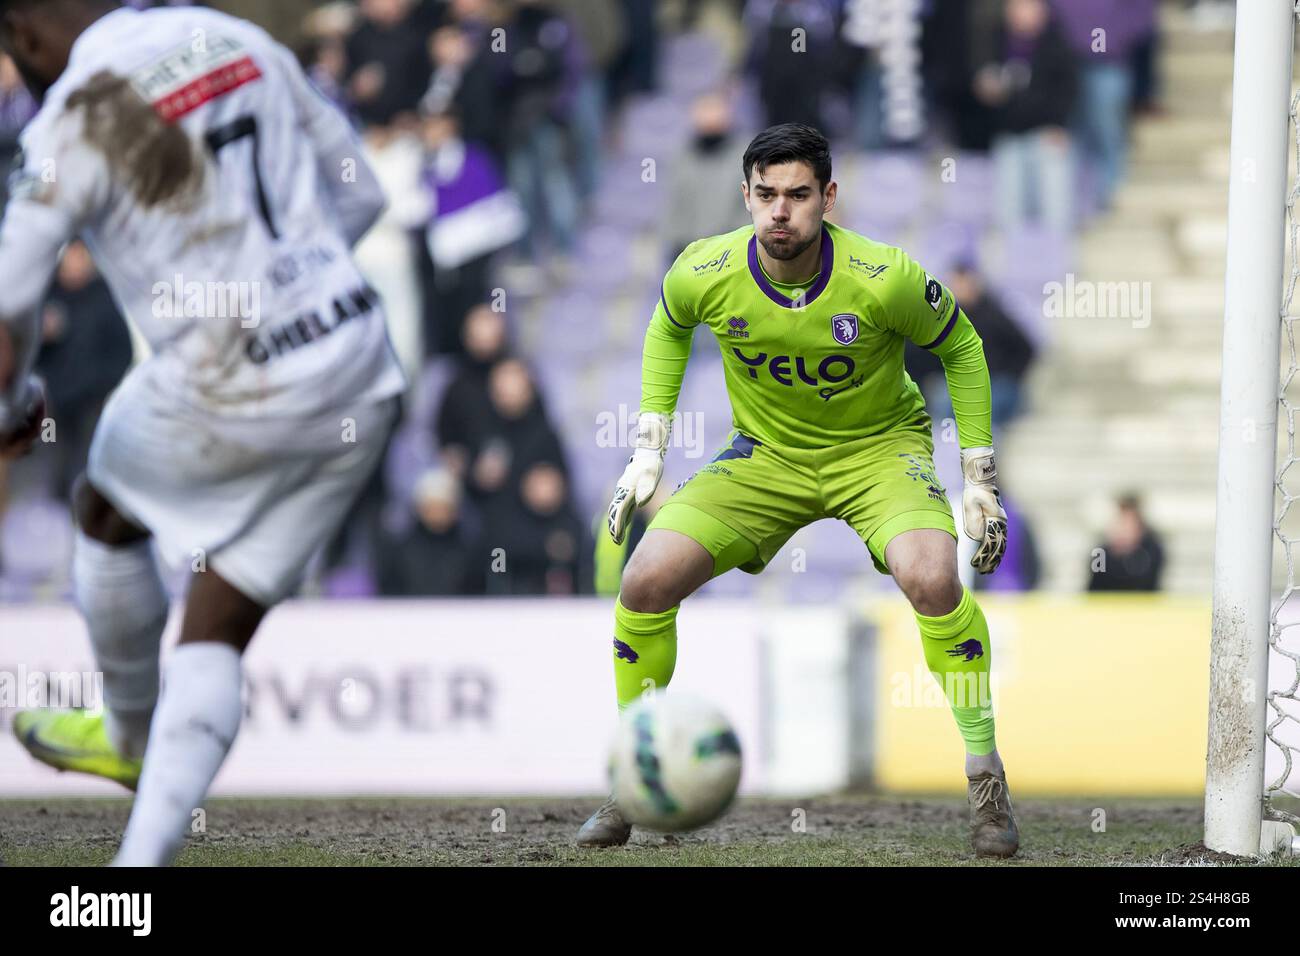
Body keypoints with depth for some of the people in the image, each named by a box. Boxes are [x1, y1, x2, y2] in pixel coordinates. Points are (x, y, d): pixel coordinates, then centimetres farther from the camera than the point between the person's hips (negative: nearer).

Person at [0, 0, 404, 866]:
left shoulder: (77, 118, -10)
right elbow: (360, 196, 18)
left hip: (231, 396, -5)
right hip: (360, 385, 6)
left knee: (105, 513, 28)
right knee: (216, 639, 13)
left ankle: (131, 734, 49)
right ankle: (144, 860, 1)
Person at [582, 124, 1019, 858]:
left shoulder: (883, 280, -25)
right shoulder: (704, 274, -18)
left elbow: (961, 347, -5)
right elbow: (668, 330, 8)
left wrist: (980, 480, -5)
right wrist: (649, 452, 5)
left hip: (879, 445, -3)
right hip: (764, 455, 3)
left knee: (930, 576, -33)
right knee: (646, 580, -16)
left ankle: (987, 779, -15)